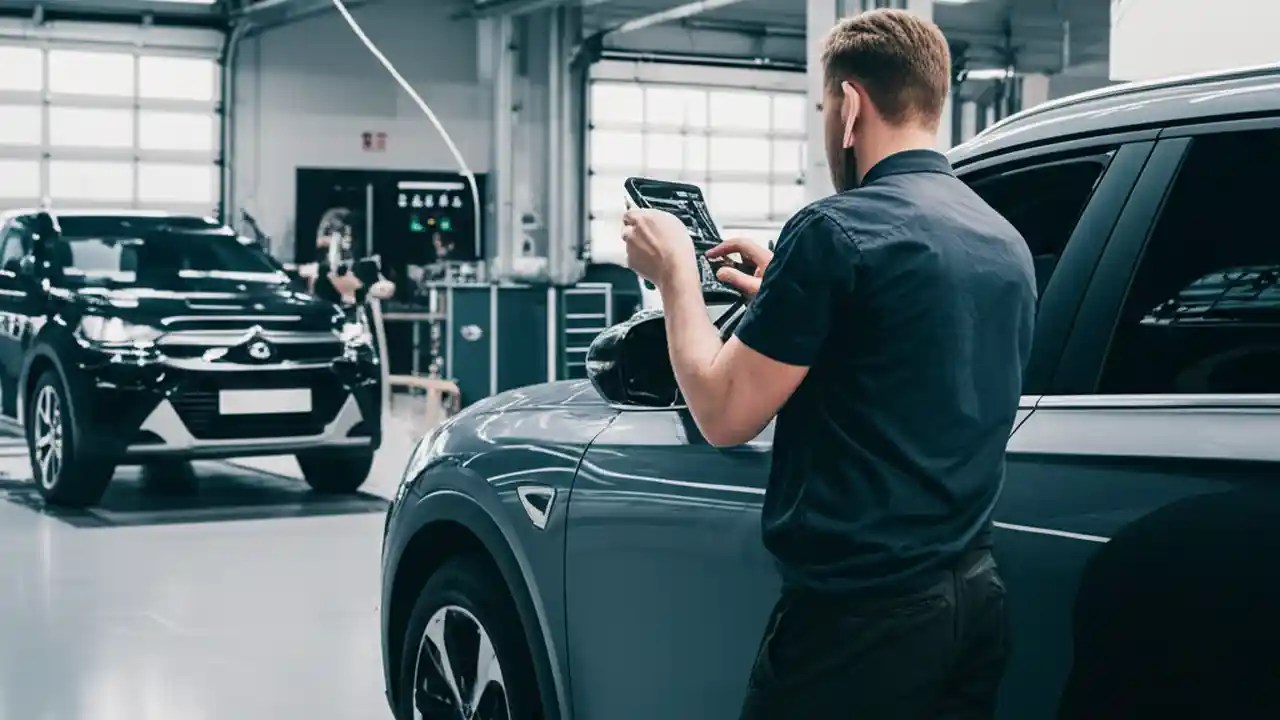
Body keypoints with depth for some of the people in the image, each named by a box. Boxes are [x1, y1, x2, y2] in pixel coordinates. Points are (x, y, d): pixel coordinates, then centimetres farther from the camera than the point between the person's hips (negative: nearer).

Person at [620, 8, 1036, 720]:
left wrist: (675, 271, 1)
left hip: (860, 610, -8)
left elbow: (723, 413, -11)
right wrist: (783, 296, 22)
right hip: (976, 595, 8)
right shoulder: (1006, 241, 11)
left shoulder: (837, 229, -15)